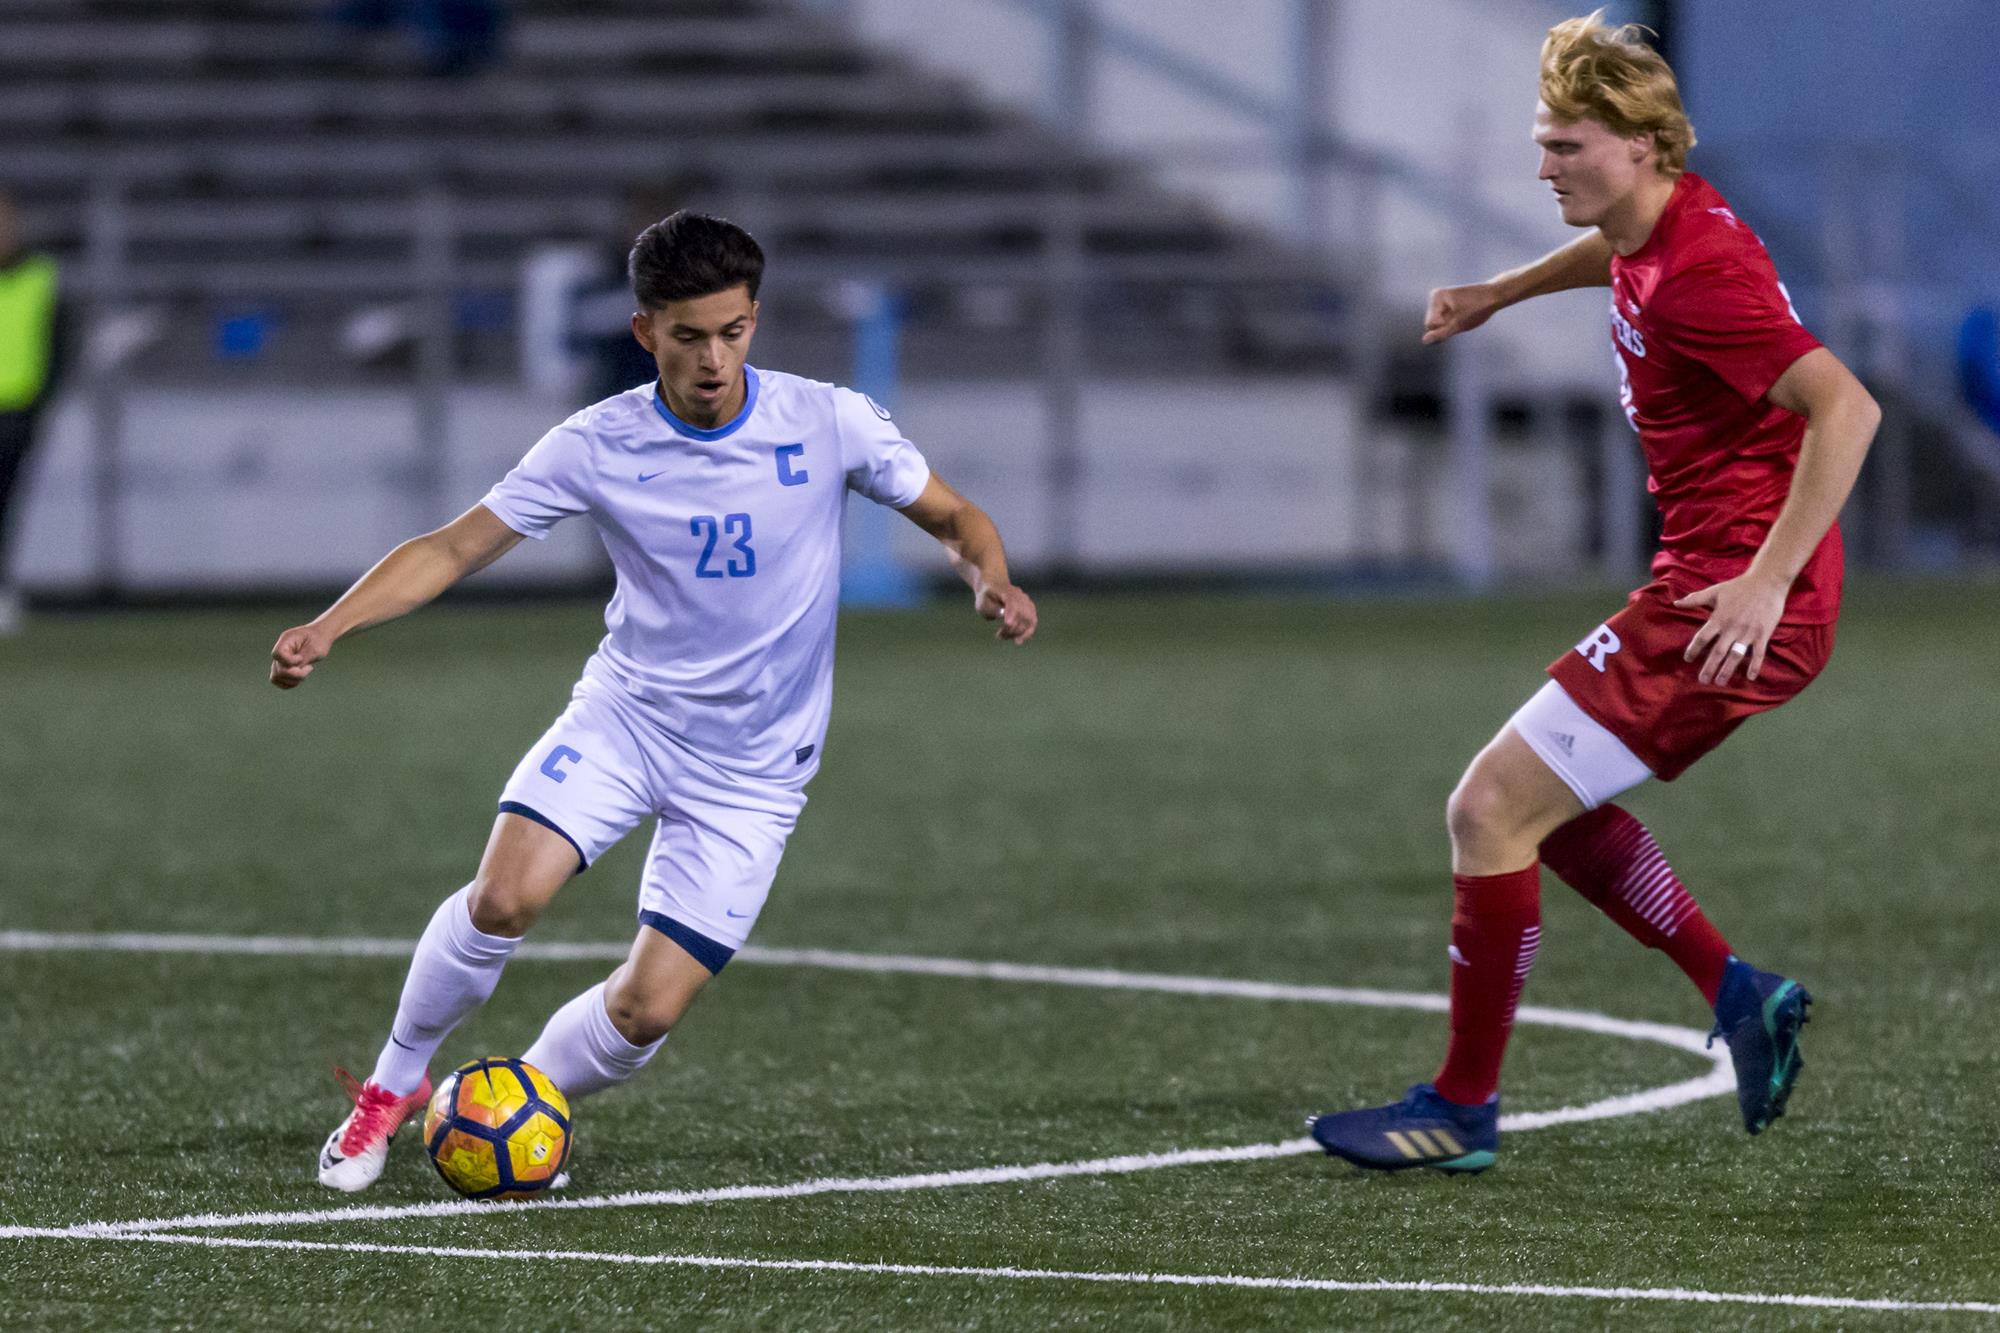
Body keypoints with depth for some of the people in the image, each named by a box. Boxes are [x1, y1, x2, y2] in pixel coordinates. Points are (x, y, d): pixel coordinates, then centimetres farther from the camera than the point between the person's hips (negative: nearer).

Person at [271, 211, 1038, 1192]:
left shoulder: (827, 424, -10)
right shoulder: (596, 447, -10)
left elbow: (952, 518, 2)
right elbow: (451, 550, -6)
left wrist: (992, 583, -21)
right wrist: (329, 627, -20)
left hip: (751, 769, 0)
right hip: (623, 715, 0)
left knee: (647, 1011, -10)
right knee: (505, 896, -25)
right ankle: (392, 1086, -1)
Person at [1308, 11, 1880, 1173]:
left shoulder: (1699, 274, -21)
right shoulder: (1657, 224, 9)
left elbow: (1846, 405, -29)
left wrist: (1769, 576, -31)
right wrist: (1501, 293, 37)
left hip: (1737, 608, -10)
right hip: (1712, 586, 10)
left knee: (1492, 809, -9)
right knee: (1543, 803, 20)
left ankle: (1463, 1108, 1)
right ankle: (1738, 995, 17)